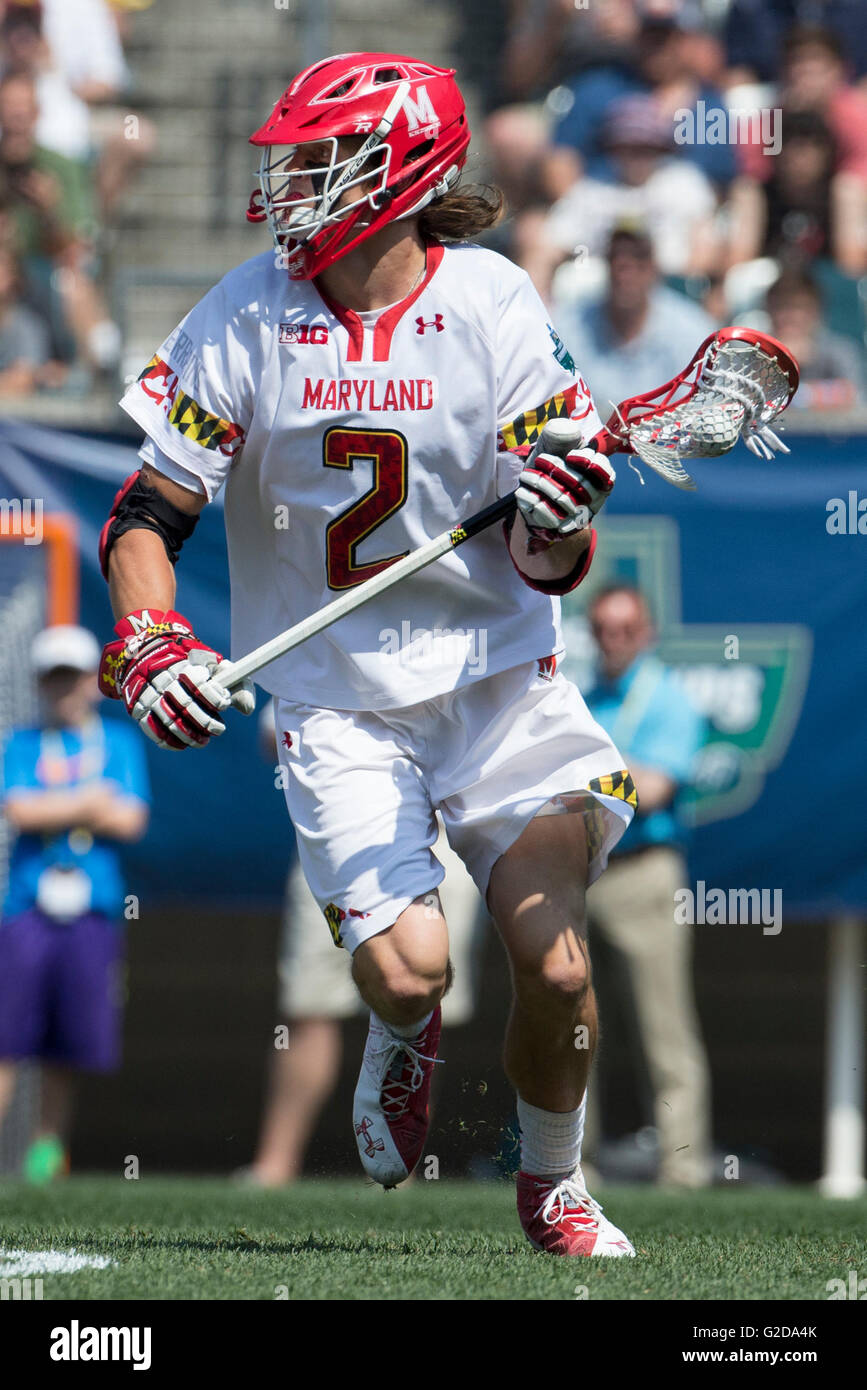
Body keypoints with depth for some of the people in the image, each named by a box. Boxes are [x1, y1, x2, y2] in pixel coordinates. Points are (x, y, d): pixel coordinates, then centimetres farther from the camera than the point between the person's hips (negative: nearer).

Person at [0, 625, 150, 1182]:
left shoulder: (119, 743, 11)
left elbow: (131, 821, -1)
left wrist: (51, 810, -3)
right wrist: (89, 804, -6)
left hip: (93, 910, 1)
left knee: (68, 1050, 2)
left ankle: (49, 1148, 13)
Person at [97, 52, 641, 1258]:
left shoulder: (494, 307, -7)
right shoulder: (246, 319, -4)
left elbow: (550, 570, -7)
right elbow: (147, 514, -1)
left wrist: (558, 528, -30)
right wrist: (148, 641, -19)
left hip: (496, 674, 0)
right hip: (335, 695, 0)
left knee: (551, 959, -13)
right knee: (409, 968, -18)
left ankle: (554, 1184, 16)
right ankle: (402, 1041, 22)